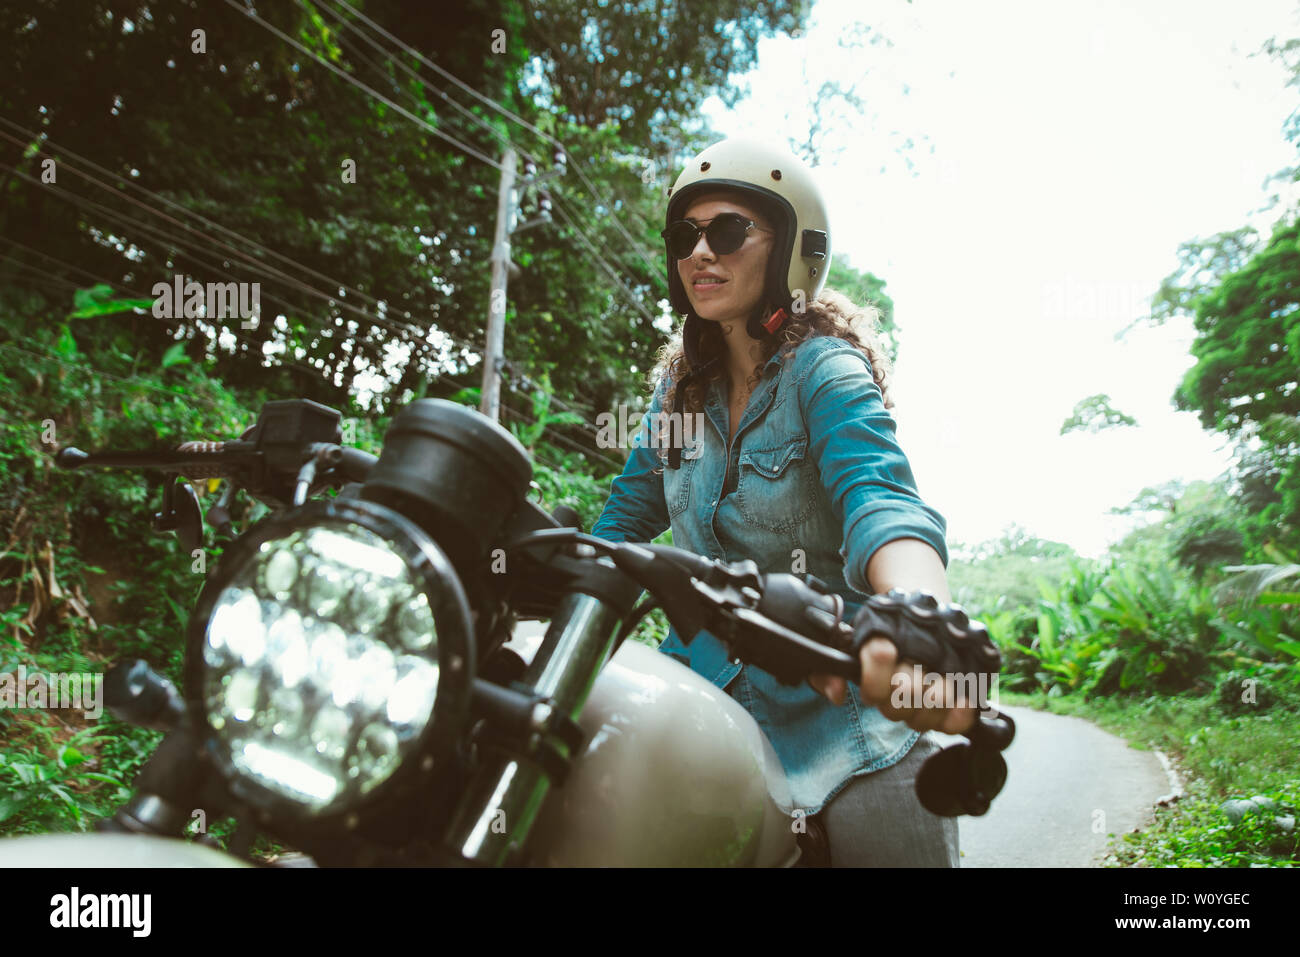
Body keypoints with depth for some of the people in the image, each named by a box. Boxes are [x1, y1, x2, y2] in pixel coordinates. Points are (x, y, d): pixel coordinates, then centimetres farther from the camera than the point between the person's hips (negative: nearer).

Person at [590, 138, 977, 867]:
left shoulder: (822, 368, -9)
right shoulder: (680, 388, 10)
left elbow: (881, 497, -27)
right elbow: (627, 516, 17)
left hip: (835, 694, -4)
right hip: (706, 672, 5)